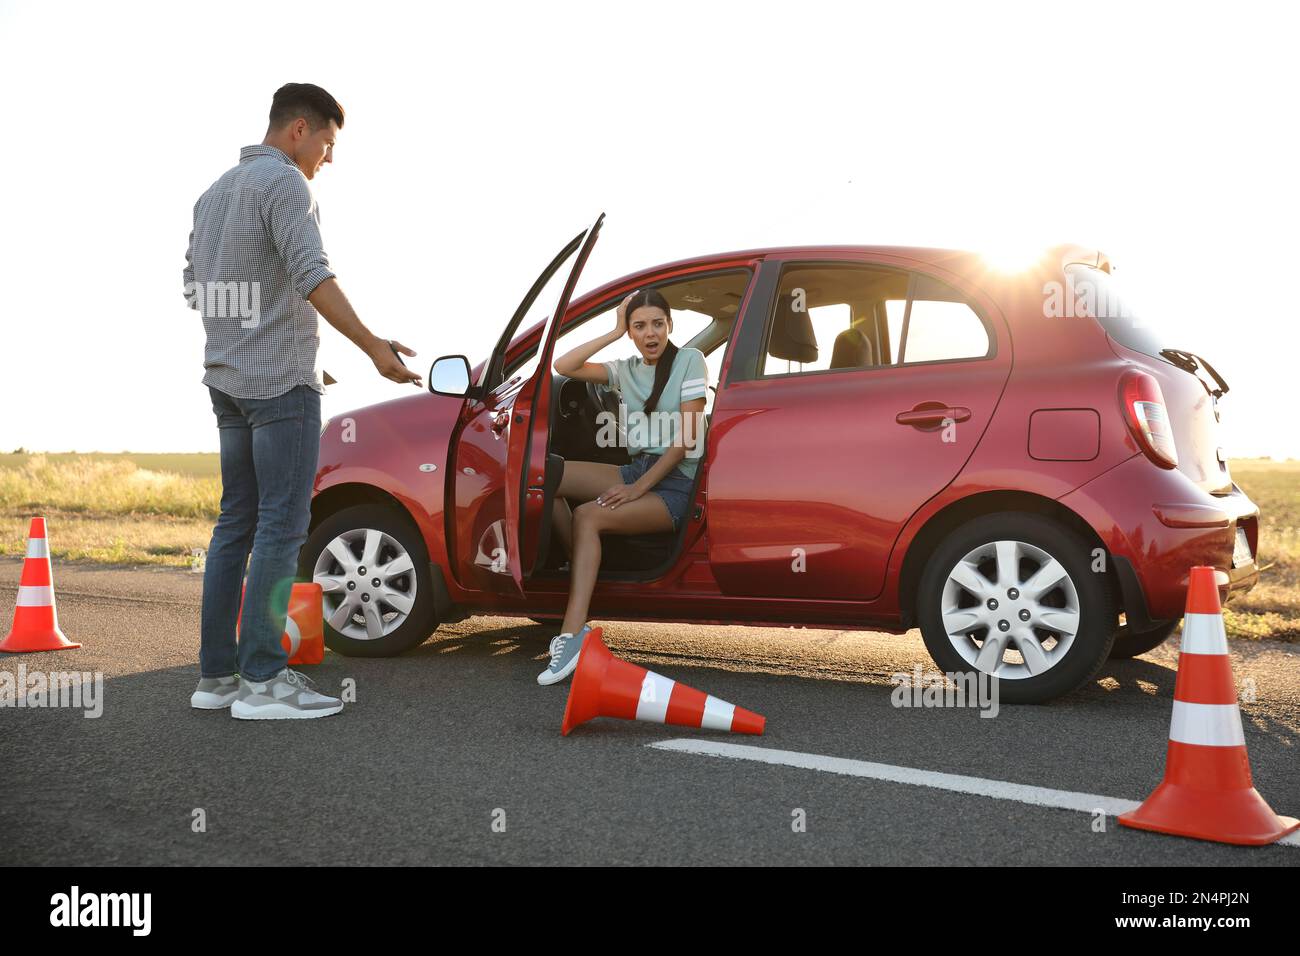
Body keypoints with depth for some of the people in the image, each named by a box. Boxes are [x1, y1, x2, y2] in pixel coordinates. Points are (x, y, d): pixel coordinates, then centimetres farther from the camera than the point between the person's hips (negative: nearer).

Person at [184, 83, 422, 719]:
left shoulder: (216, 191, 21)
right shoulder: (283, 182, -8)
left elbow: (195, 287, 23)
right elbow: (313, 276, -20)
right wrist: (373, 347, -22)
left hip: (227, 380, 9)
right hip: (280, 379, -9)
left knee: (236, 524, 10)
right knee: (282, 525, -8)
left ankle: (216, 675, 13)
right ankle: (263, 678, -6)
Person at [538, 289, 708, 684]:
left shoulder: (689, 360, -3)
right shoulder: (627, 370, 13)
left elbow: (686, 440, -11)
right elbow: (563, 366, 4)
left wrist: (639, 487, -17)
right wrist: (614, 334, 1)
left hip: (674, 484, -6)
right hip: (634, 470, 6)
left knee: (587, 516, -31)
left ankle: (573, 634, -38)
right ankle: (584, 567, -5)